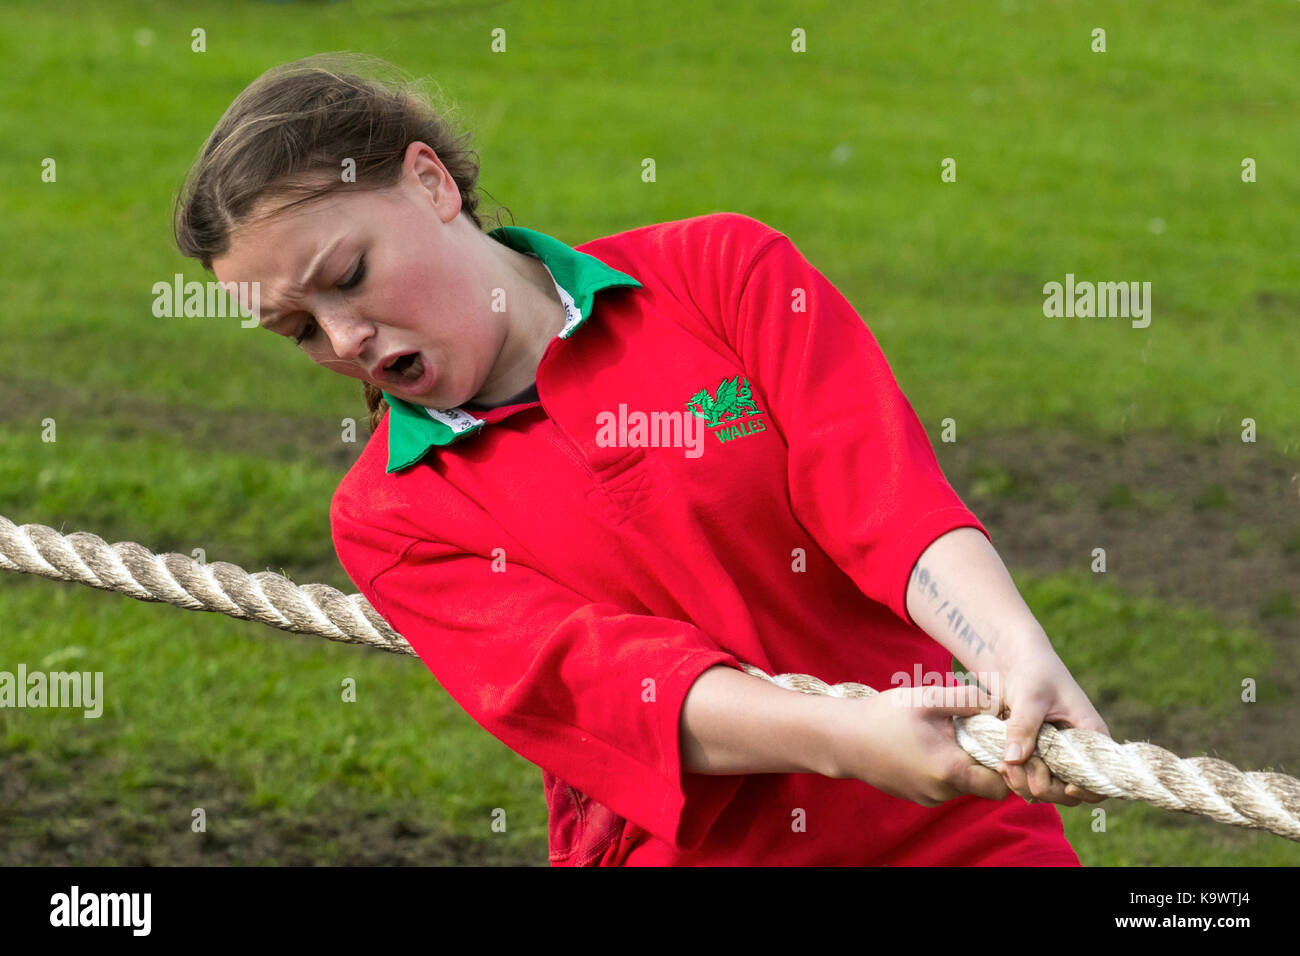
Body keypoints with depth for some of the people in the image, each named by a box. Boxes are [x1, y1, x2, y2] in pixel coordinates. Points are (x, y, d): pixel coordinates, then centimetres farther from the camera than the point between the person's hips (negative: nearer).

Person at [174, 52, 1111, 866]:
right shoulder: (386, 515, 5)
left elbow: (880, 480, -9)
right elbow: (586, 676, -10)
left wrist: (1018, 651, -27)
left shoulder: (721, 267, 5)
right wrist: (842, 737, -26)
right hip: (672, 850, 2)